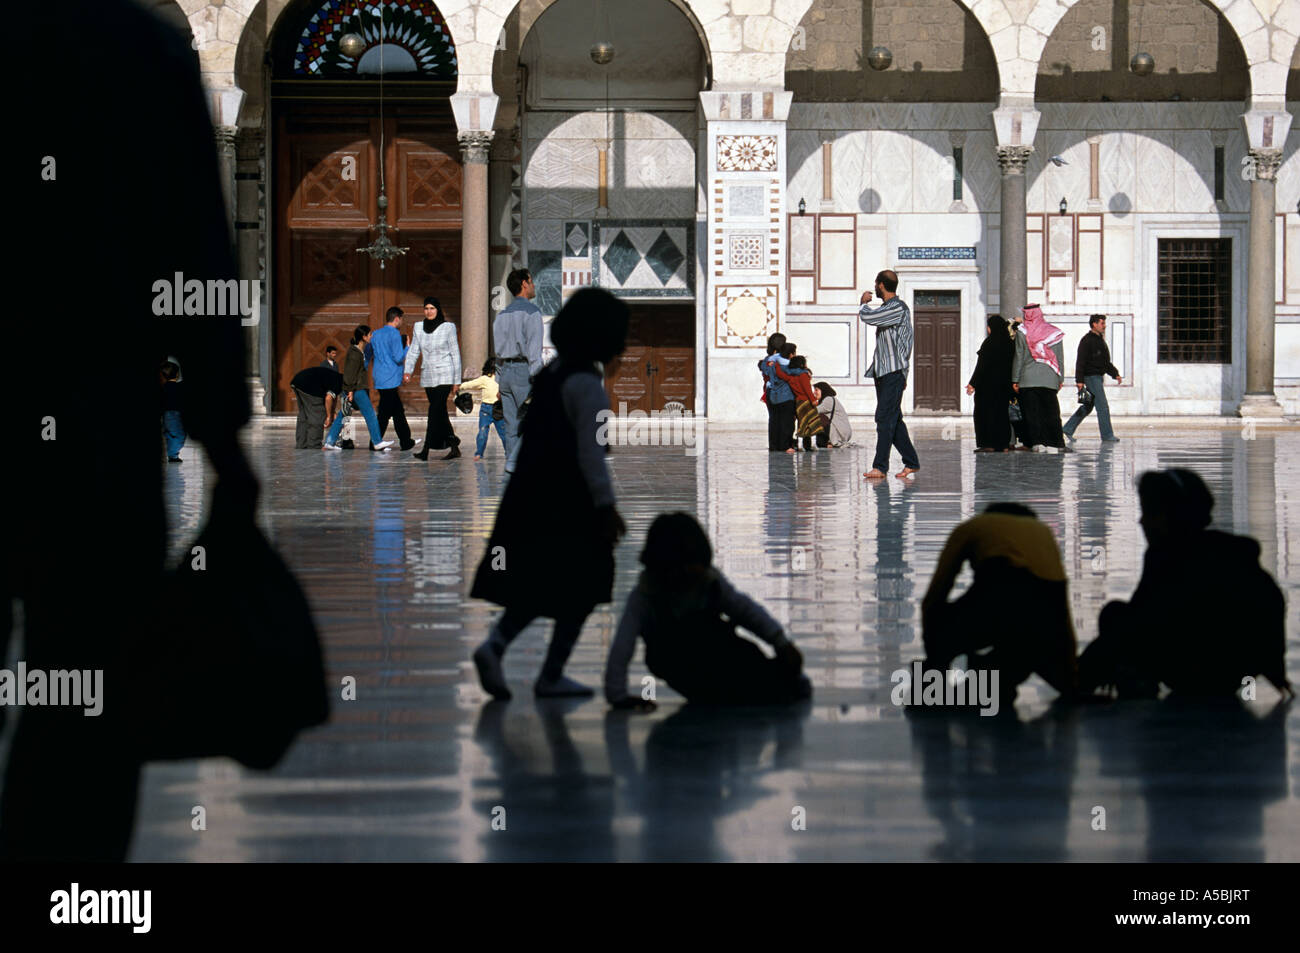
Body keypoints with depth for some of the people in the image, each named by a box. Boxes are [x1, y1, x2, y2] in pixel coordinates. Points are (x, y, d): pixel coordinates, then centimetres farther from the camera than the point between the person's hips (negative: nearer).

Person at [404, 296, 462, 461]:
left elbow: (455, 355, -1)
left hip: (444, 375, -5)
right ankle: (454, 447, 14)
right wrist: (408, 371, -9)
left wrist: (457, 381, -3)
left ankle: (426, 450, -18)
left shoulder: (448, 327, -3)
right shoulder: (419, 327, 9)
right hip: (427, 376, 5)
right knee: (440, 414, 7)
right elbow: (413, 351, 8)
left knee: (435, 412, -13)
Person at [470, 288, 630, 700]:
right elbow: (590, 451, -18)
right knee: (581, 588, 5)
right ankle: (551, 675, 6)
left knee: (535, 585, 14)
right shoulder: (586, 384, -15)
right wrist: (606, 506, -15)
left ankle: (495, 644, -7)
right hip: (568, 503, -8)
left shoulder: (550, 373, 12)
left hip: (531, 493, 8)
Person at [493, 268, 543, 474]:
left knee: (512, 424, 7)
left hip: (505, 371, 8)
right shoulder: (531, 311, -7)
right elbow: (534, 347, -14)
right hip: (523, 371, -8)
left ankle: (514, 469, 6)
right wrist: (537, 378, -16)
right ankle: (514, 462, -15)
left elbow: (498, 348, 17)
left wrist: (500, 381, 18)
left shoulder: (502, 314, 17)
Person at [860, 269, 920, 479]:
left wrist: (864, 302, 0)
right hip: (882, 372, 10)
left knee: (885, 418, -11)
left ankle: (880, 467, -13)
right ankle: (911, 462, 17)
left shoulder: (899, 308, -13)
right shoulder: (887, 308, 17)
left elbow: (867, 317, -22)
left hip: (894, 372, -10)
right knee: (893, 419, 11)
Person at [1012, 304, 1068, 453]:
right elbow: (1060, 358, 7)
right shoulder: (1054, 332, 4)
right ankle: (1053, 443, 0)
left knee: (1032, 413, 2)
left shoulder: (1022, 333, -2)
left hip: (1028, 379, -2)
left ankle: (1038, 442, -6)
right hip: (1049, 379, 2)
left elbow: (1019, 357, -1)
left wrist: (1015, 380, 3)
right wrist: (1060, 379, 13)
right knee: (1050, 411, 5)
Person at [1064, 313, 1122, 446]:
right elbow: (1080, 361, -16)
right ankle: (1107, 436, -5)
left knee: (1087, 406, 13)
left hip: (1098, 376, 10)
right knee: (1102, 407, -9)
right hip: (1091, 376, -10)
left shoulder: (1100, 339, 18)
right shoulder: (1087, 340, -12)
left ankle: (1068, 429, 18)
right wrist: (1079, 380, -21)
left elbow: (1106, 361, 26)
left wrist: (1115, 374, 17)